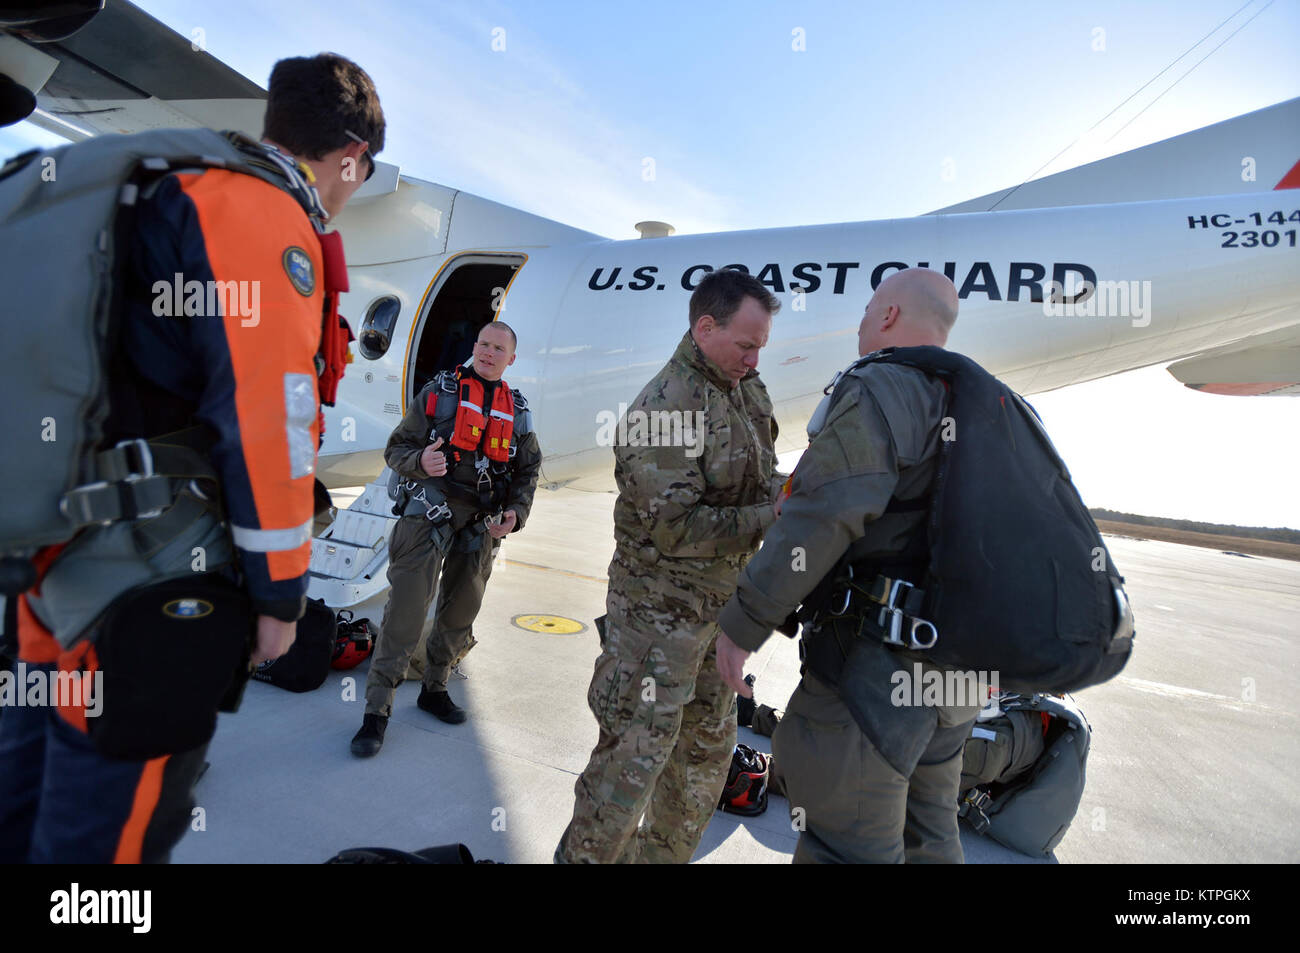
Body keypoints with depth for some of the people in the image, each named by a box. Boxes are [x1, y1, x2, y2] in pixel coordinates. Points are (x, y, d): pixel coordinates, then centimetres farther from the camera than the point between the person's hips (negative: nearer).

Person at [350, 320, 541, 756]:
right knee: (405, 611, -8)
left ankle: (435, 688, 32)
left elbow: (528, 470, 16)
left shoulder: (517, 412, 11)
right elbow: (396, 448, 0)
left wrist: (516, 513, -1)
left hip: (480, 525, 4)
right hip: (429, 512, -4)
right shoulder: (438, 392, 1)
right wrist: (419, 461, -22)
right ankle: (377, 711, 1)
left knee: (460, 613, 12)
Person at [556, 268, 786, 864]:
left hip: (724, 606, 9)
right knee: (636, 751, 2)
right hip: (661, 611, -8)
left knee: (708, 746, 20)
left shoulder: (750, 390, 7)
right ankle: (585, 855, 27)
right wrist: (770, 519, -23)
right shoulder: (663, 409, -20)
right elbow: (673, 526, -25)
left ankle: (666, 853, 41)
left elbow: (763, 476, 16)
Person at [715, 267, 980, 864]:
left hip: (877, 667, -10)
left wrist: (744, 622, -18)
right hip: (951, 670, 10)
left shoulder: (878, 390, -13)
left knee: (848, 847, 2)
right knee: (926, 836, 24)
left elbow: (824, 517, -25)